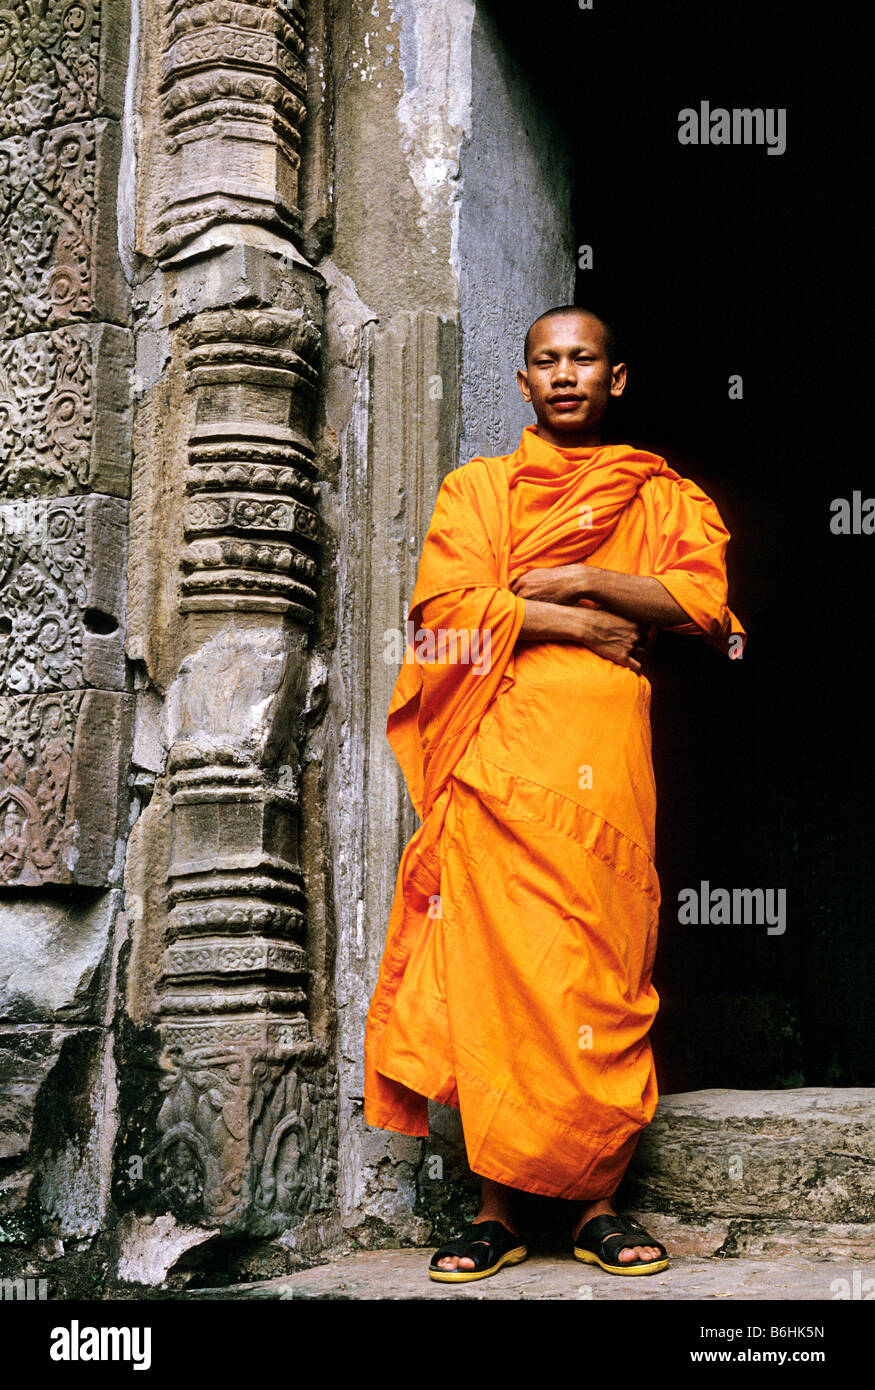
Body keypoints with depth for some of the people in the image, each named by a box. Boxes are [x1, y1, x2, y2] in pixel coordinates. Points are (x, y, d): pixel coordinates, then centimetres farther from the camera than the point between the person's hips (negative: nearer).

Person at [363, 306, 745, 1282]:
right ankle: (496, 1208, -1)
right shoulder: (477, 489, 18)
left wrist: (579, 580, -5)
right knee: (493, 965, -6)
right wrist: (578, 623, -4)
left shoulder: (658, 496, 19)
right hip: (498, 753, 0)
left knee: (603, 966, -4)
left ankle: (597, 1202, 3)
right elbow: (441, 605, 1)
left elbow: (701, 598, 2)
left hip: (606, 757, 0)